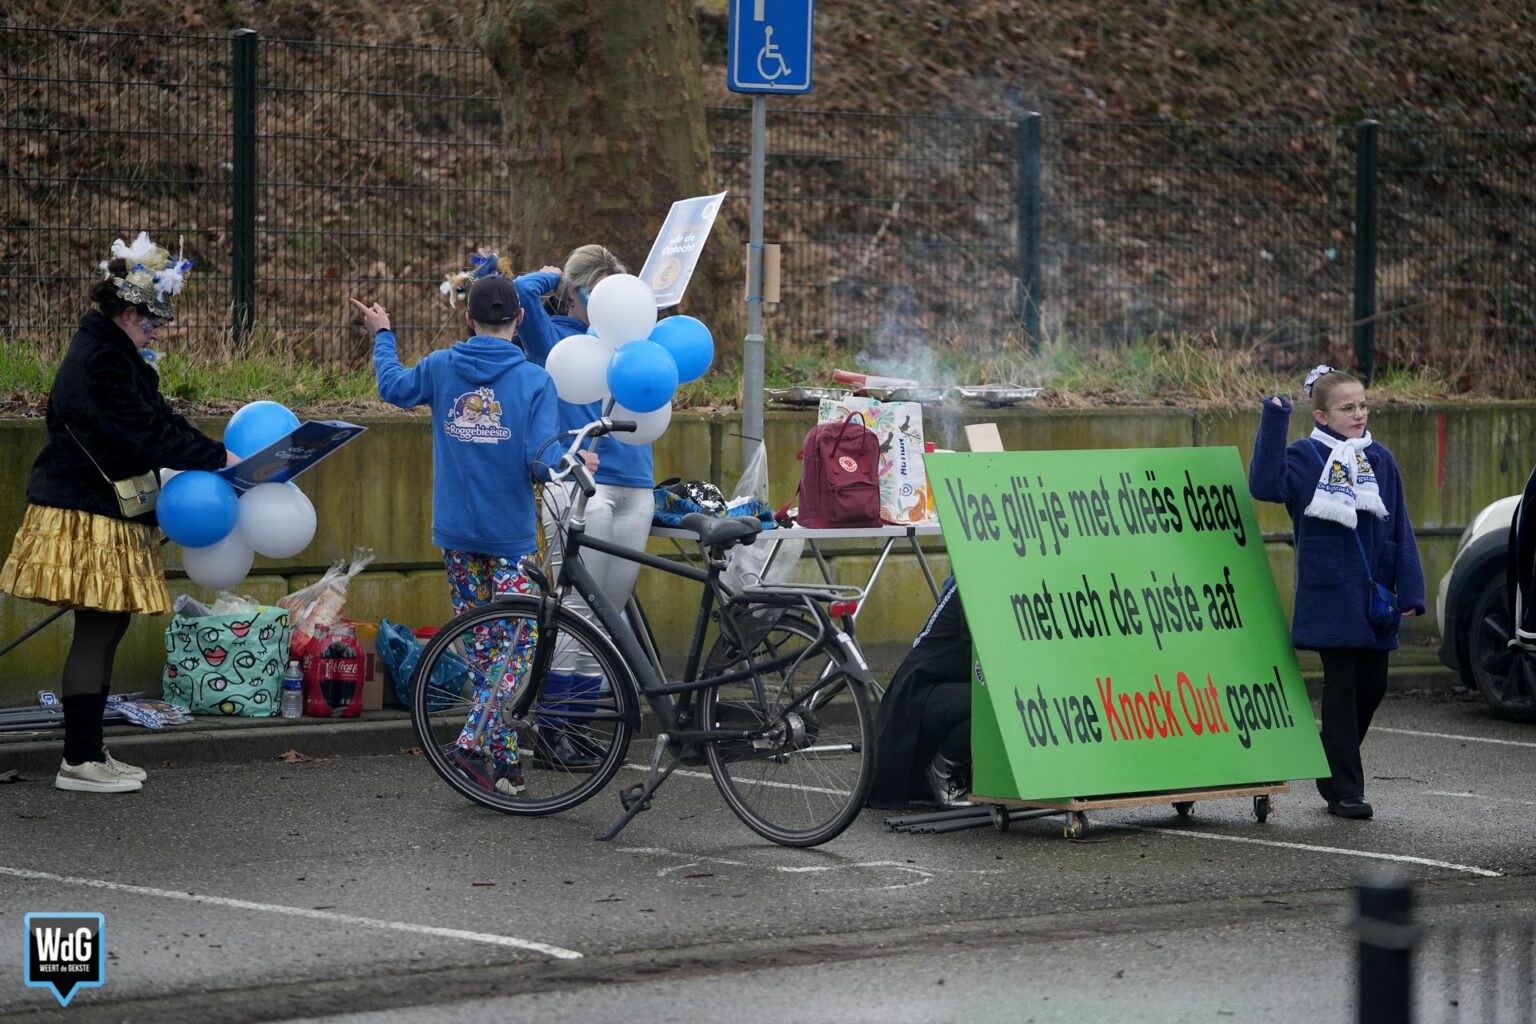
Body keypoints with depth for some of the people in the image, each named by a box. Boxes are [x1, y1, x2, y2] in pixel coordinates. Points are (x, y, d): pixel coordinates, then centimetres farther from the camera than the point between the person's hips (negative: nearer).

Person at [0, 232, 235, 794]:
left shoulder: (116, 356, 16)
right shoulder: (100, 362, -18)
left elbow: (155, 420, 16)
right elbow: (147, 430, -23)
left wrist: (209, 459, 4)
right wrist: (215, 457, -18)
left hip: (109, 515, 10)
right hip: (88, 519, -10)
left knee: (106, 631, 11)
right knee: (95, 632, -8)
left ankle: (89, 751, 16)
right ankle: (79, 762, -5)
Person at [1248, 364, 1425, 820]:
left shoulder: (1380, 460, 8)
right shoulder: (1306, 458, -5)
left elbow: (1401, 531, 9)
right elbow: (1266, 485, -25)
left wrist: (1410, 592, 2)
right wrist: (1274, 422, -25)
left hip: (1374, 597, 5)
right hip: (1330, 596, -5)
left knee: (1372, 687, 8)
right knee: (1341, 688, -2)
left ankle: (1333, 773, 28)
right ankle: (1344, 791, 4)